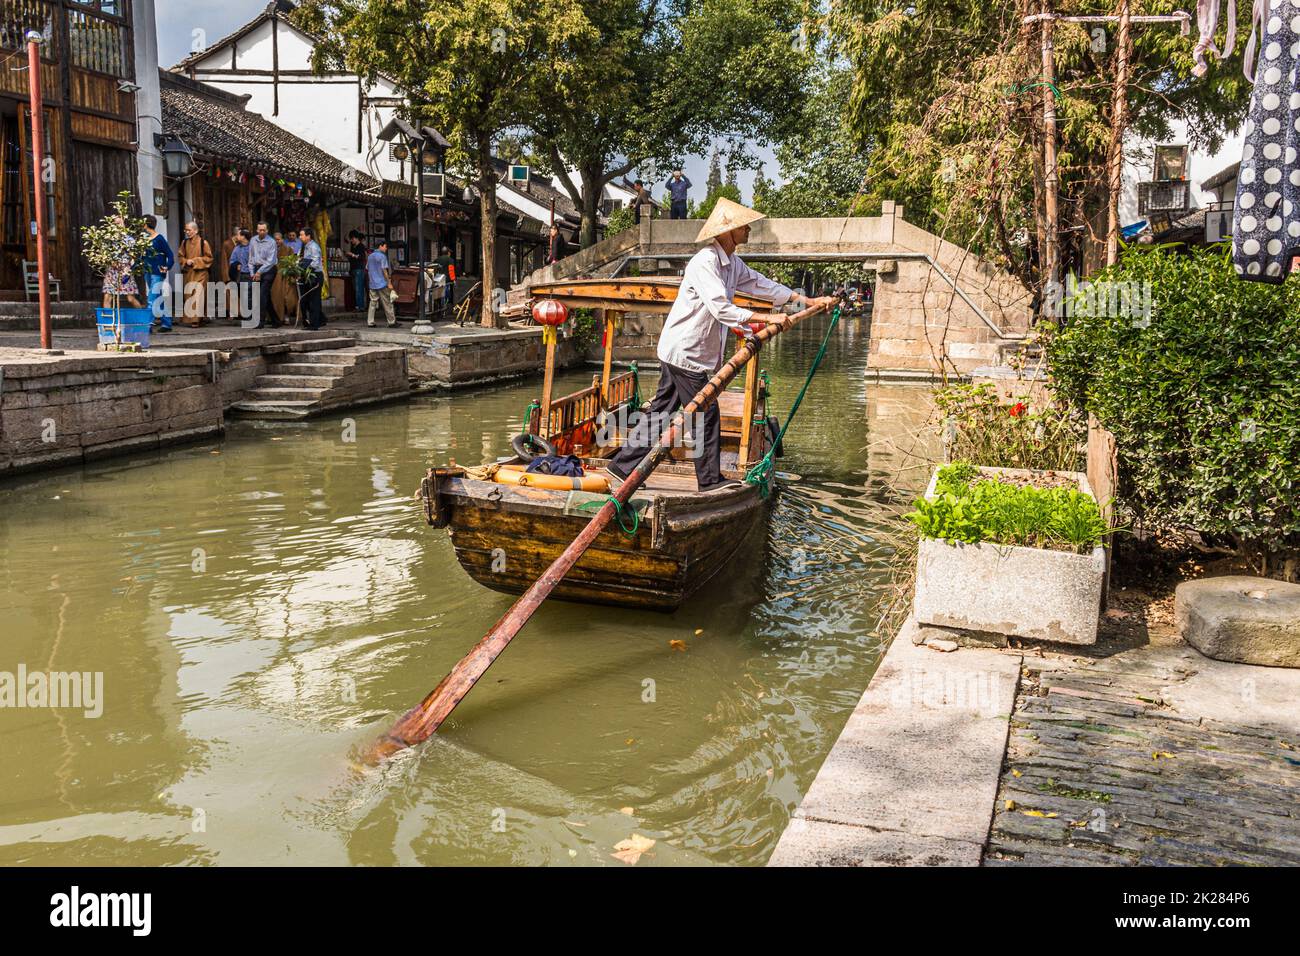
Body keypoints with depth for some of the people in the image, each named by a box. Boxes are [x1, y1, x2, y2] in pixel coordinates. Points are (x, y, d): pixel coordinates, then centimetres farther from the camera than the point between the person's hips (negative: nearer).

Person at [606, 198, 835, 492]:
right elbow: (721, 308, -27)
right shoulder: (705, 262, -19)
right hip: (684, 352, -10)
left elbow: (761, 284, 17)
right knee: (705, 415, 0)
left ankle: (621, 467, 16)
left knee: (660, 413, 11)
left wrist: (808, 300, 14)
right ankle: (710, 479, 12)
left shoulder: (732, 263, 12)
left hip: (683, 352, 10)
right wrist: (766, 319, -28)